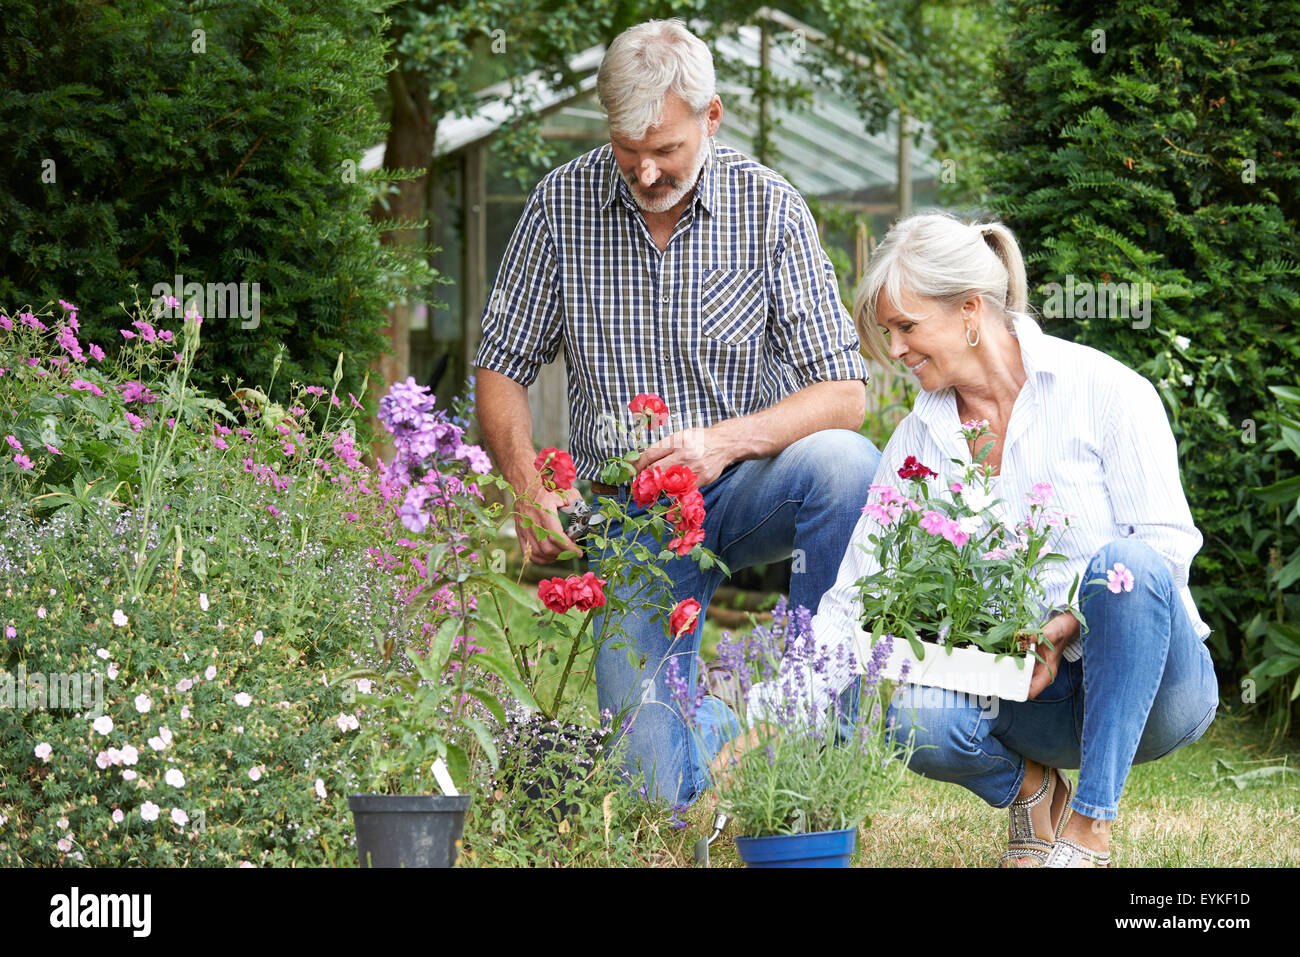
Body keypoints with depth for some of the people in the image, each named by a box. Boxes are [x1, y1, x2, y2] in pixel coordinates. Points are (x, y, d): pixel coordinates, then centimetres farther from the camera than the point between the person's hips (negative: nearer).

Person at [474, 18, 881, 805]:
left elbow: (844, 392, -10)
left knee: (845, 464, -36)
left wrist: (729, 439, -28)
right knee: (659, 783, -15)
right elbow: (504, 365, 5)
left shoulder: (769, 208, -7)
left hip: (746, 487, 0)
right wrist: (528, 487, -13)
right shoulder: (562, 204, -3)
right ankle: (720, 729, 22)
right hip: (628, 511, 0)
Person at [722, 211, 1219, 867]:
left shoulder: (1102, 390, -7)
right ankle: (1030, 789, 3)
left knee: (1125, 563, -36)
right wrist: (765, 726, -8)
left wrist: (1064, 629, -25)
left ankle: (1091, 829, -28)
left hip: (1155, 685, -3)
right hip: (1034, 695, 3)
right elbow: (853, 603, 2)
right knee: (917, 717, -30)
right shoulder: (917, 441, 5)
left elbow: (1167, 541, -12)